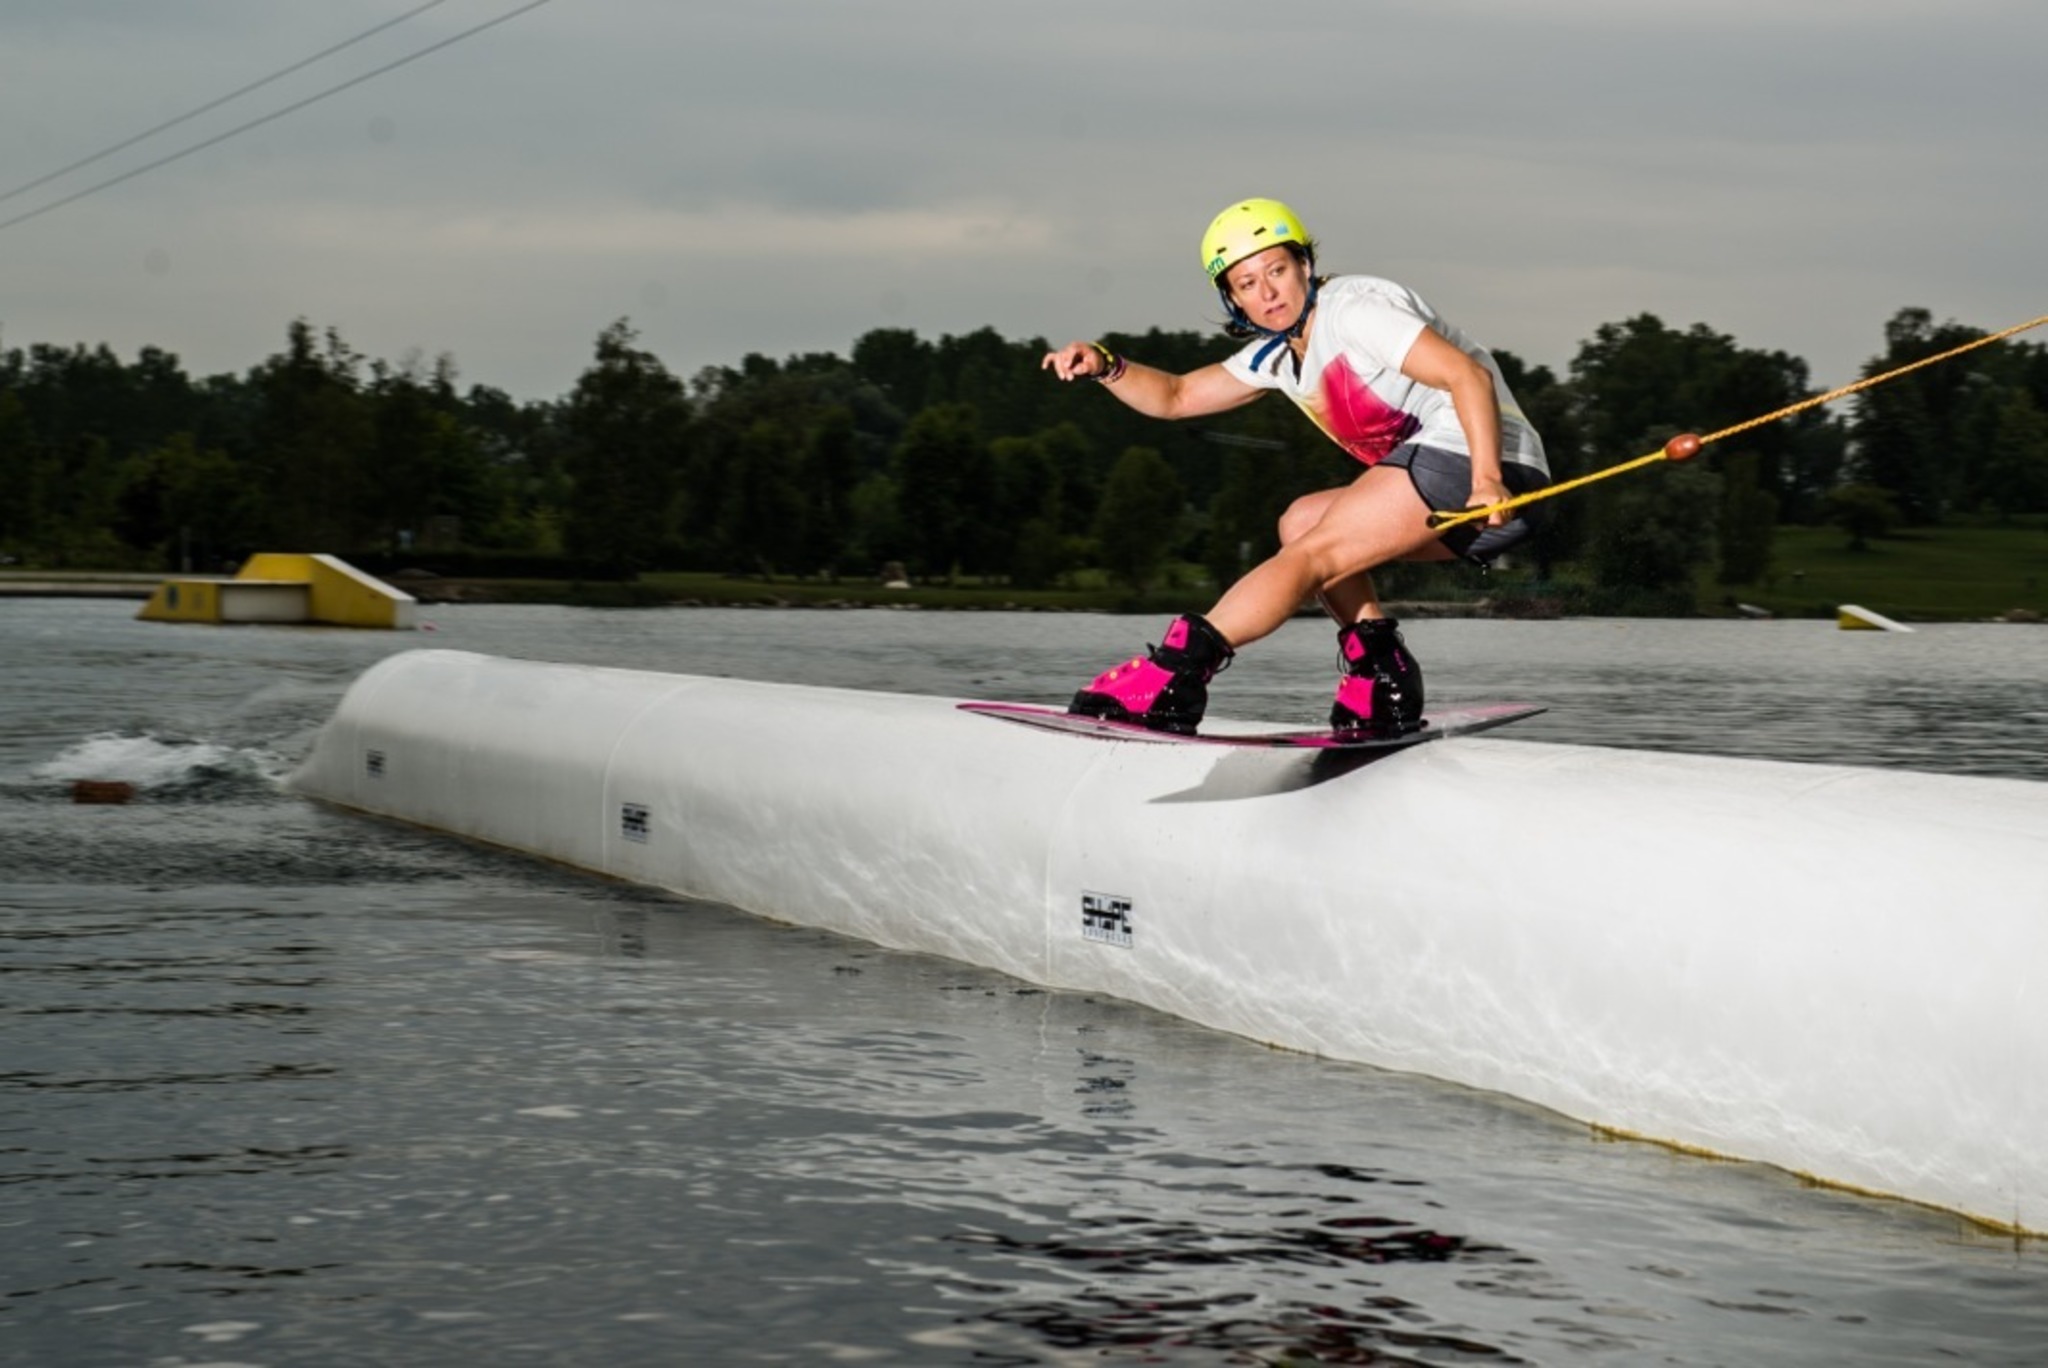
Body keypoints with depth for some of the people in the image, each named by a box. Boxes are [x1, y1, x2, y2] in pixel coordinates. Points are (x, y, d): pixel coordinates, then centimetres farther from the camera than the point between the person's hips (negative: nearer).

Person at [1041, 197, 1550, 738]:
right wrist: (1106, 366, 5)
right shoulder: (1278, 355, 18)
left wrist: (1487, 481, -30)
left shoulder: (1353, 308, -9)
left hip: (1478, 453, -10)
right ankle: (1383, 683, 2)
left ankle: (1173, 676, -21)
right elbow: (1177, 397, 24)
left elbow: (1469, 375, -19)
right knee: (1301, 523, 13)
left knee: (1312, 552, -14)